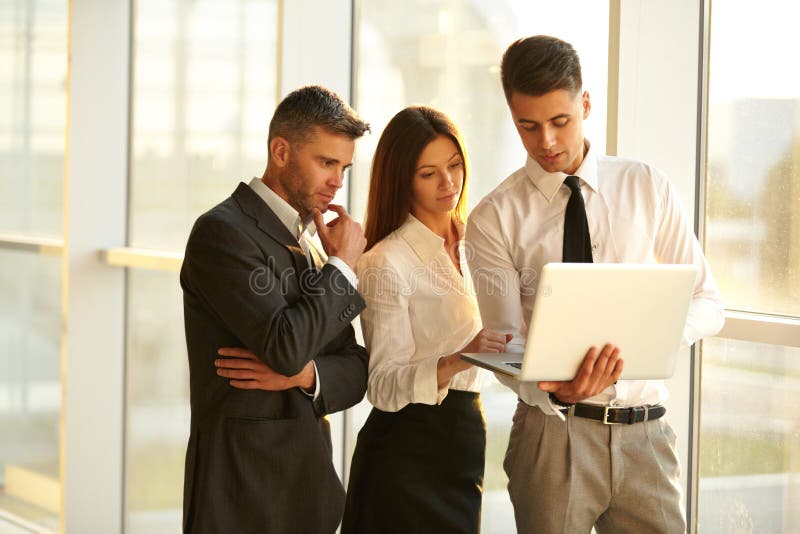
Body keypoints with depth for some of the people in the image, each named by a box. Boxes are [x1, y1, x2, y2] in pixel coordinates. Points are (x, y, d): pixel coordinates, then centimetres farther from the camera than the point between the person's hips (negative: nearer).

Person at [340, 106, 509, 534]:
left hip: (462, 442, 7)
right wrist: (455, 362, -32)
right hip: (408, 450, -7)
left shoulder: (466, 246, 8)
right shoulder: (386, 264, -13)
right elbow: (383, 387, -19)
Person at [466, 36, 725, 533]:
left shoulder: (647, 187, 5)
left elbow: (707, 302, 6)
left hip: (645, 432, 2)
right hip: (554, 432, -2)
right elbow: (506, 343, -6)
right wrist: (552, 389, -27)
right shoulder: (495, 219, -2)